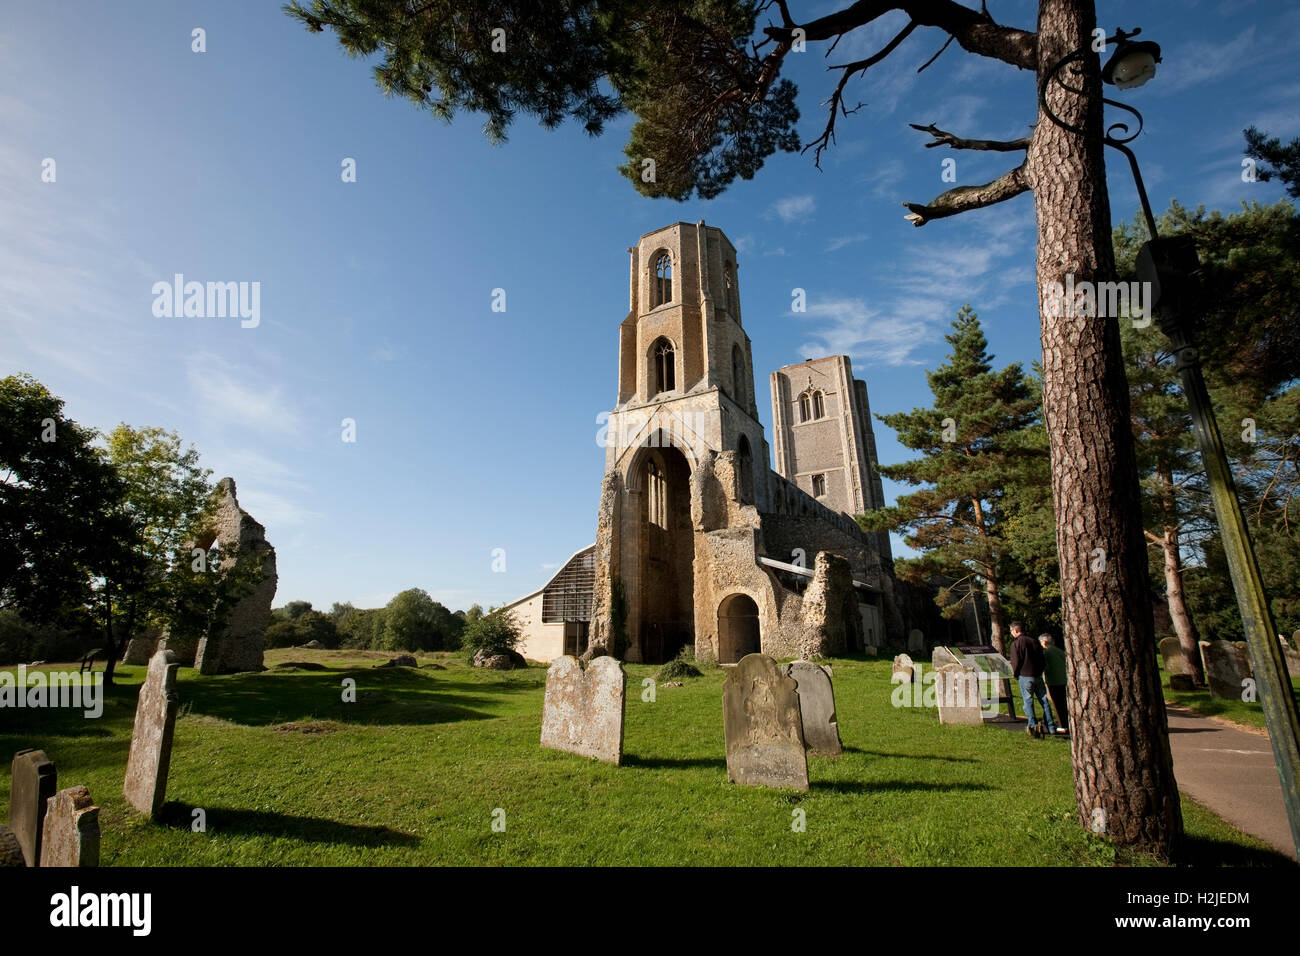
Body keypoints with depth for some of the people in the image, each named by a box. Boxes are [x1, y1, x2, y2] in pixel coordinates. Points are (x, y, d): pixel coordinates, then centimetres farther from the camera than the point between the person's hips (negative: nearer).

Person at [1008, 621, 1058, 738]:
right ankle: (1050, 727, 12)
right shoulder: (1034, 641, 8)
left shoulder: (1016, 644, -8)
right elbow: (1042, 659, 10)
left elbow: (1015, 662, -10)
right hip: (1038, 675, 5)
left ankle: (1033, 726, -6)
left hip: (1025, 676, -5)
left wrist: (1015, 674, 5)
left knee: (1028, 701, 1)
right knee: (1044, 700, 11)